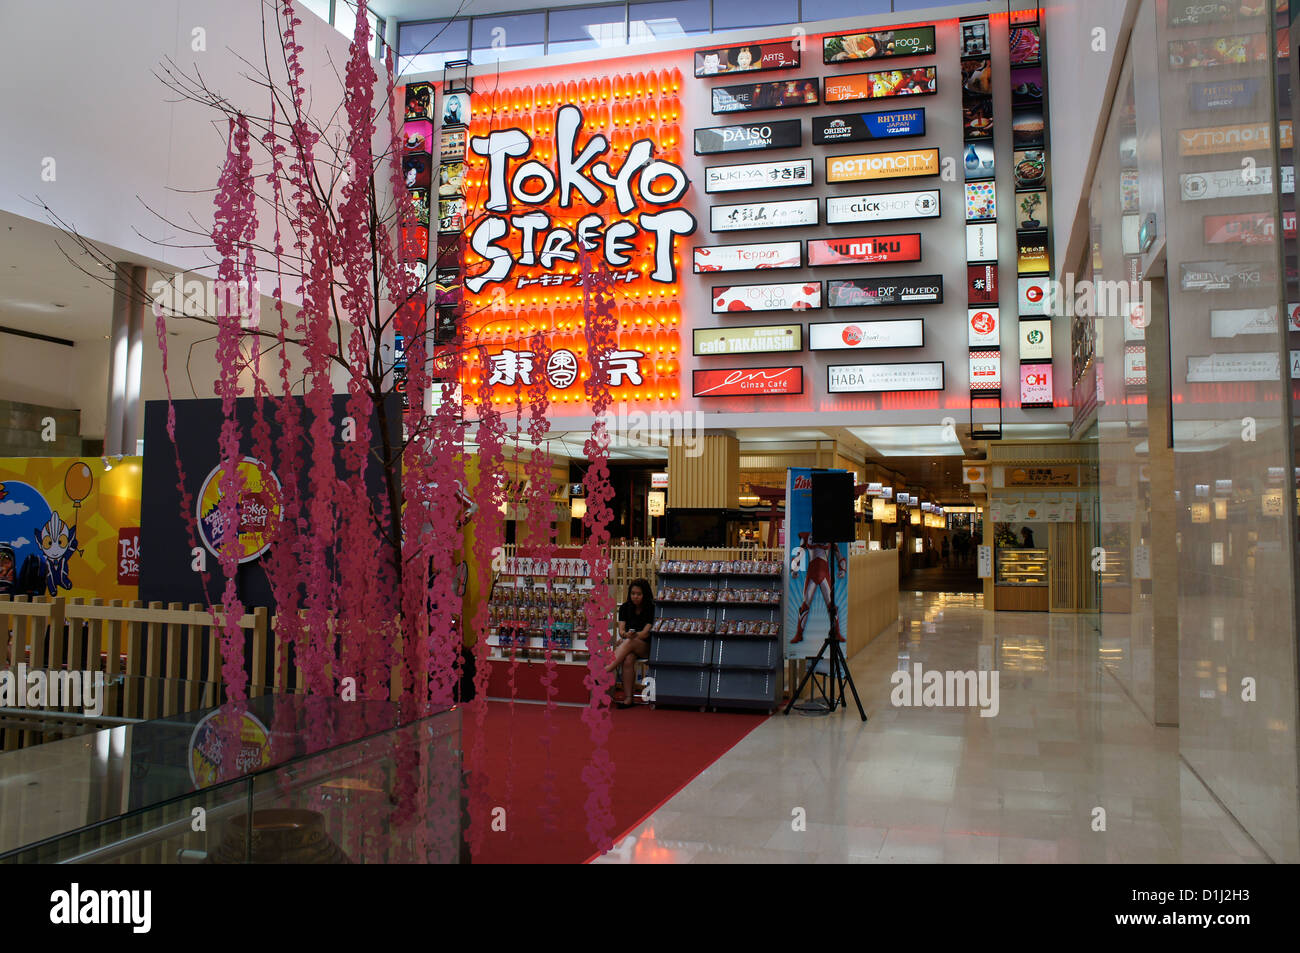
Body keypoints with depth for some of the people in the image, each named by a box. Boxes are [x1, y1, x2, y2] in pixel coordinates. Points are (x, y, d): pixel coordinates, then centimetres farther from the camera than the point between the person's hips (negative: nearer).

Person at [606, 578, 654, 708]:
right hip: (628, 647, 2)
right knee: (628, 659, -34)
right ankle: (627, 698, -39)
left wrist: (633, 636, -32)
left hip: (646, 647, -2)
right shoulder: (625, 608, 7)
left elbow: (646, 633, -13)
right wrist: (626, 634, -26)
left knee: (629, 642, -35)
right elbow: (621, 630, -1)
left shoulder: (651, 609, -4)